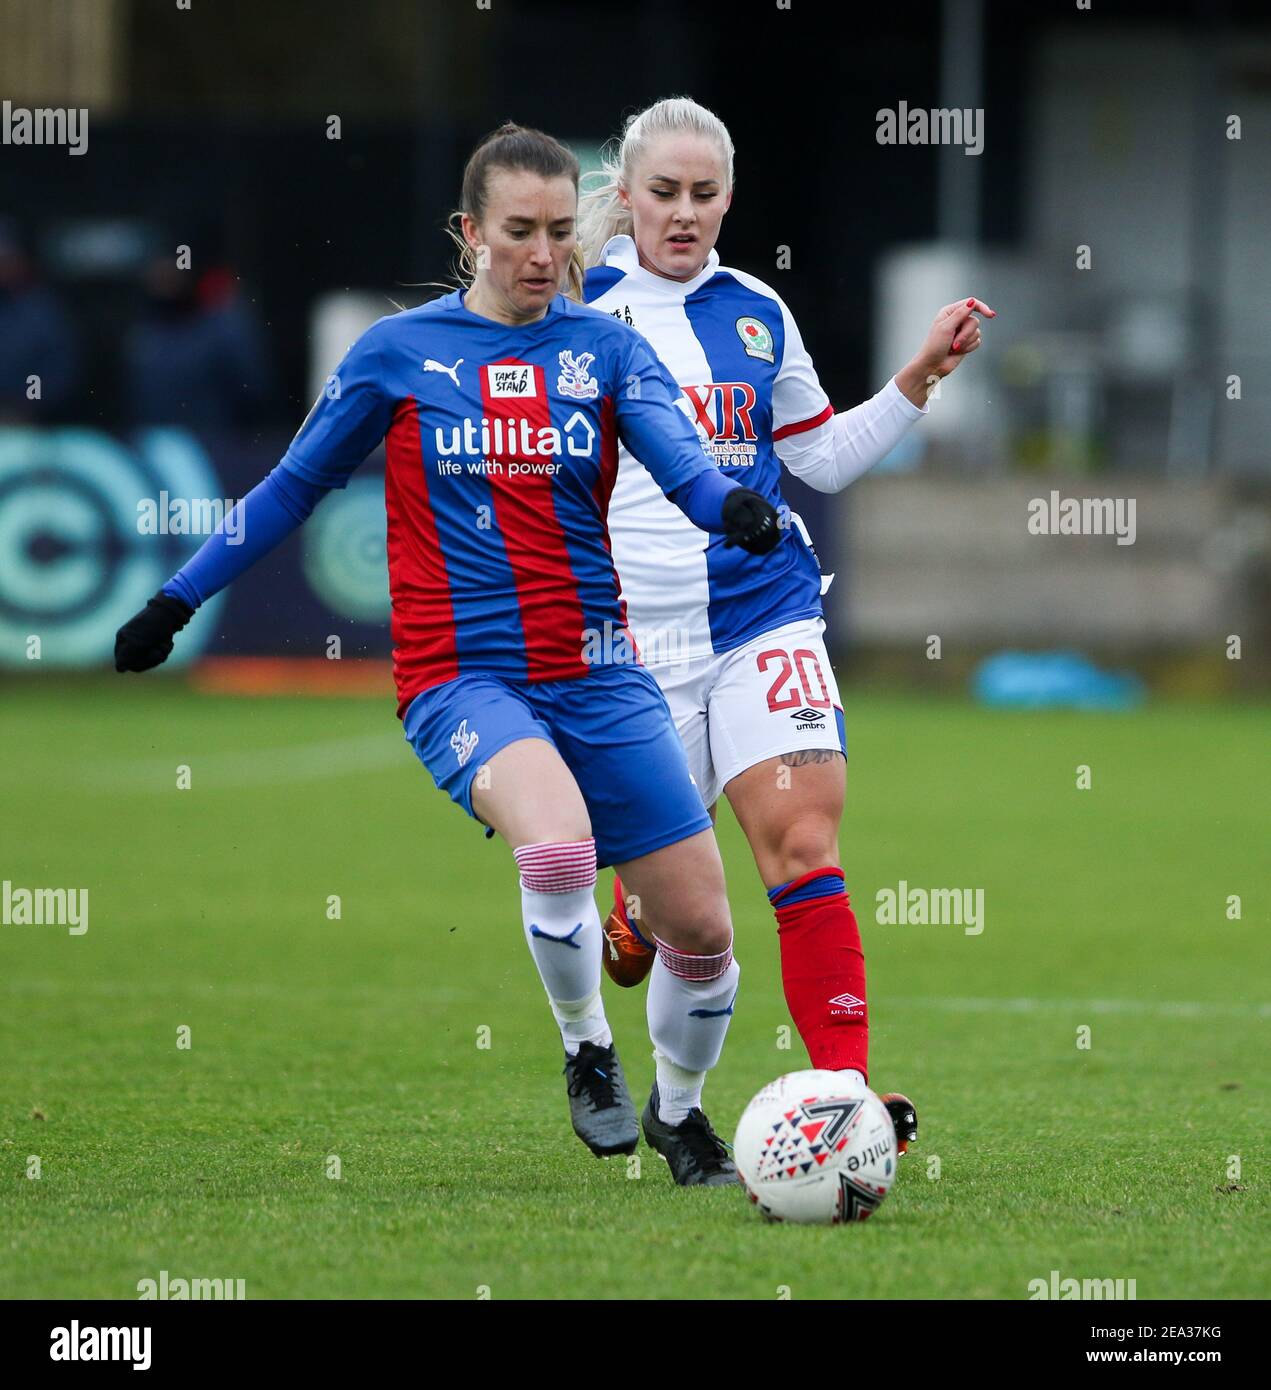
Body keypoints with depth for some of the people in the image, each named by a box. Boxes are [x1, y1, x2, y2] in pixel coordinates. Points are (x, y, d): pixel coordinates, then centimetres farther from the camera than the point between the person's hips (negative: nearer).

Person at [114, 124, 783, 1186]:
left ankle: (677, 1110, 29)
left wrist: (733, 507, -33)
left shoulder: (606, 347, 7)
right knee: (558, 846, -33)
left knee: (701, 925, -1)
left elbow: (679, 459, -10)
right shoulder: (399, 353, 3)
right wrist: (176, 602, 13)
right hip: (463, 678, -3)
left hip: (597, 676, 3)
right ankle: (587, 1050, -5)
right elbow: (295, 487, 13)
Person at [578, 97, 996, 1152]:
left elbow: (823, 458, 21)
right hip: (637, 630, -2)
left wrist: (921, 378, 13)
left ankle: (846, 1090, -18)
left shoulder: (756, 312, 11)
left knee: (804, 837, -14)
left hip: (767, 613, 2)